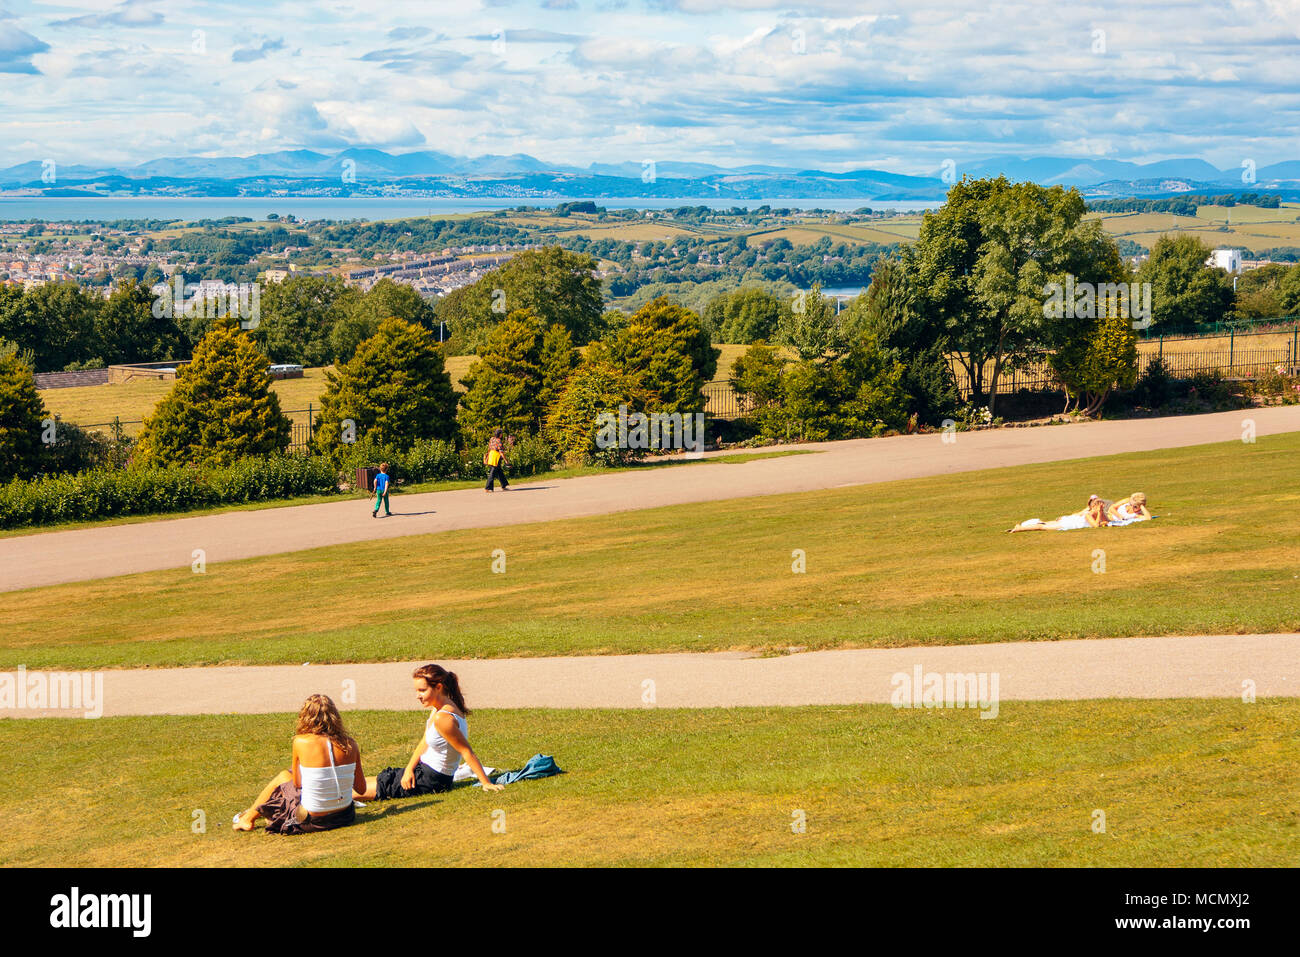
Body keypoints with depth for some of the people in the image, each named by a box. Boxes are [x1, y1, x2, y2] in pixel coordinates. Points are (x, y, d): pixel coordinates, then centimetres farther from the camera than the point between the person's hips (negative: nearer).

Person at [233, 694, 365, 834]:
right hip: (345, 817, 4)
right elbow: (361, 787, 2)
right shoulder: (349, 744, -6)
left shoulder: (301, 742, -15)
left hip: (313, 821, -4)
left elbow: (297, 783, -1)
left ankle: (248, 818, 45)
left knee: (283, 776, 25)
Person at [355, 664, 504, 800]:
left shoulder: (442, 718, -29)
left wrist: (486, 783, -24)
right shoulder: (438, 709, 2)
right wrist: (409, 769, -2)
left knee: (357, 791, -3)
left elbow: (467, 752, -26)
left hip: (431, 780, -9)